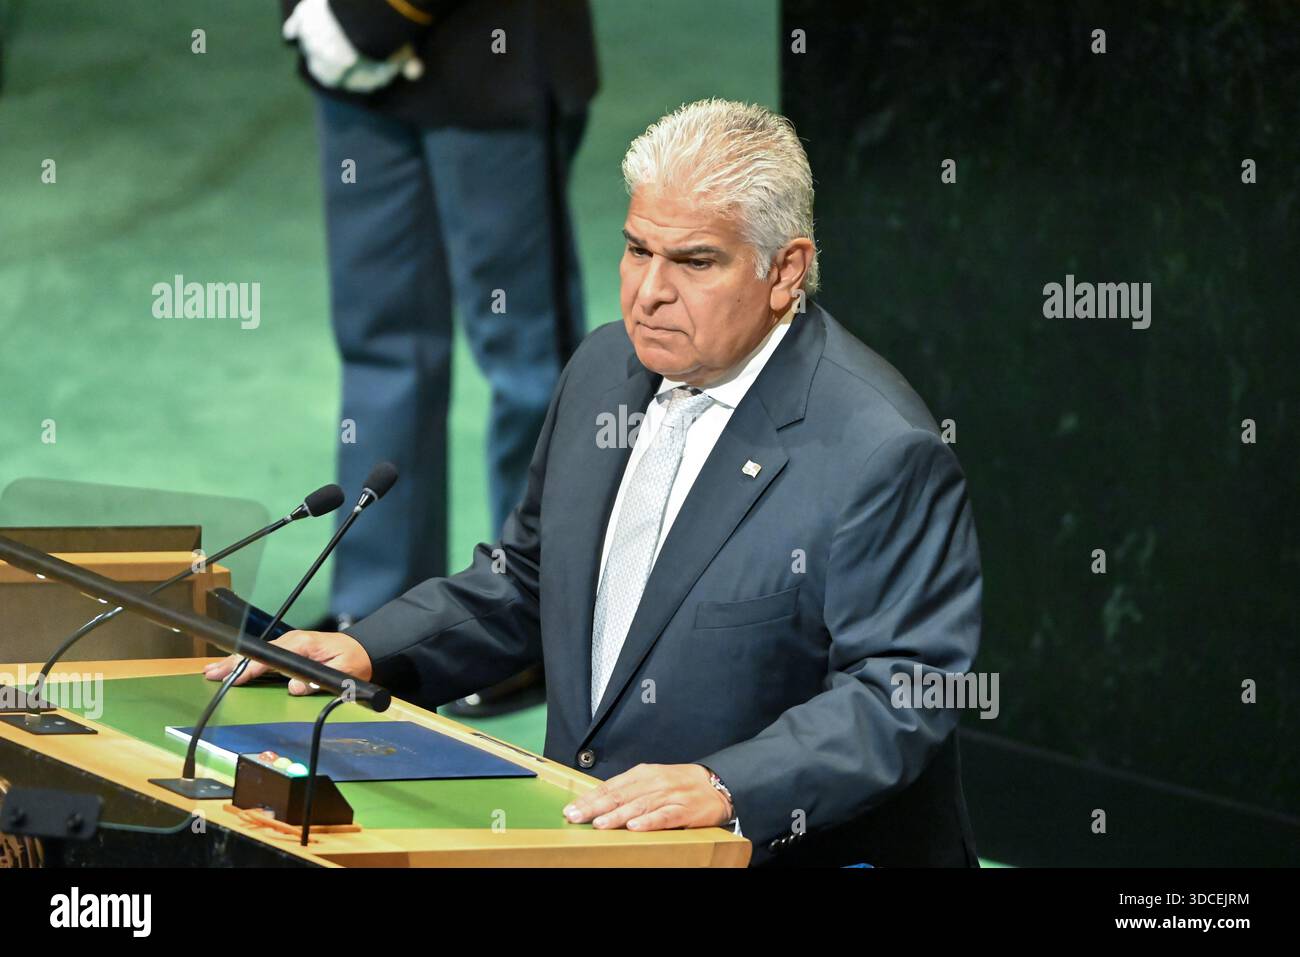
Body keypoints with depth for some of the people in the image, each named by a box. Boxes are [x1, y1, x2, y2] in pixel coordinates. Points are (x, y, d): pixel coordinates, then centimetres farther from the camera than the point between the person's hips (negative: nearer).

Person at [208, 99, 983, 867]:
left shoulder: (882, 452, -16)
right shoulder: (606, 370, 10)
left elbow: (900, 693, -19)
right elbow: (524, 581, 22)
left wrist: (725, 788, -31)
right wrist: (367, 652, 8)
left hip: (792, 856, -7)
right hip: (586, 843, 8)